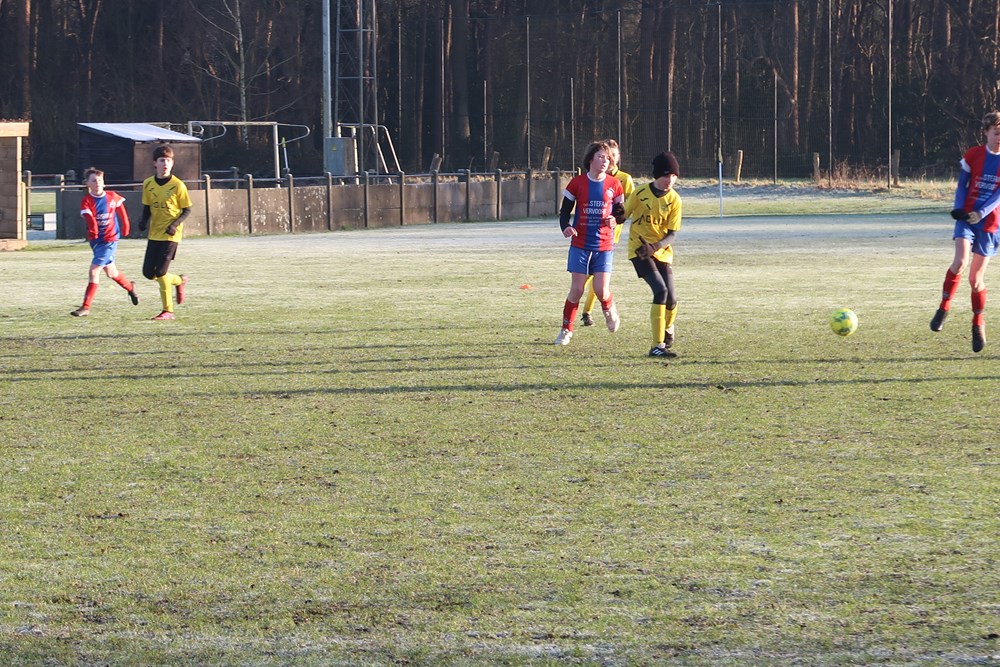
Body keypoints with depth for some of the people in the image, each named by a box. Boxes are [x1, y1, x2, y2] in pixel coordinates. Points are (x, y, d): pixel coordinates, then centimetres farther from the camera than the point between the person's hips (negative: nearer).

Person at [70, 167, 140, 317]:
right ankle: (129, 287, 49)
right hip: (96, 240, 3)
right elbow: (89, 218, -25)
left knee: (94, 270, -14)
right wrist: (93, 230, -46)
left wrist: (125, 227, 23)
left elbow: (120, 208, 16)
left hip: (110, 239, -3)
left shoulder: (112, 197, -5)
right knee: (110, 272, 19)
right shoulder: (86, 201, -8)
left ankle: (86, 307, -12)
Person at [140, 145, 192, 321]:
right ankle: (179, 281, 29)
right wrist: (144, 221, -6)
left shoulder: (177, 185, -9)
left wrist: (175, 224, -18)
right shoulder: (148, 184, 4)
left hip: (170, 235, -5)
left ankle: (168, 311, 0)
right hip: (154, 234, 6)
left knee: (161, 272, -12)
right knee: (148, 273, 3)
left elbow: (187, 210, -3)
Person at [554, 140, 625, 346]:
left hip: (604, 246, 0)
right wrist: (565, 227, -17)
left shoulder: (614, 185, 1)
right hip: (580, 244, 0)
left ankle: (610, 311, 25)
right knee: (576, 290, -3)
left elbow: (621, 212, 10)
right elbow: (565, 210, 4)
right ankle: (566, 330, 13)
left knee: (601, 291, -9)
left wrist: (615, 219, -14)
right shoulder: (577, 183, -2)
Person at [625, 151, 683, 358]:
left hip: (662, 252, 3)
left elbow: (672, 233, -7)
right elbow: (623, 216, 3)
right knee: (661, 290, -21)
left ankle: (667, 332, 35)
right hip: (639, 249, -3)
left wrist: (655, 247, -24)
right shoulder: (641, 193, -9)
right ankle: (657, 346, -19)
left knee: (671, 299, -2)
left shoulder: (674, 199, -4)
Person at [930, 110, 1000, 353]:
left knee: (976, 277, 3)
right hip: (966, 217, 0)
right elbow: (962, 186, 5)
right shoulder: (973, 155, 0)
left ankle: (978, 325, 22)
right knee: (961, 261, -25)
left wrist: (981, 213, -22)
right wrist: (959, 208, -13)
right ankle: (944, 307, -9)